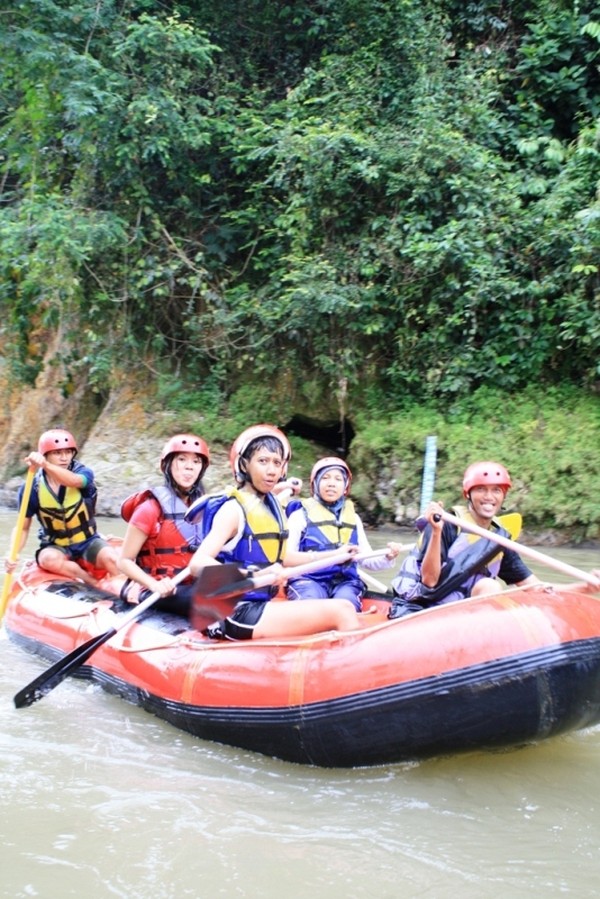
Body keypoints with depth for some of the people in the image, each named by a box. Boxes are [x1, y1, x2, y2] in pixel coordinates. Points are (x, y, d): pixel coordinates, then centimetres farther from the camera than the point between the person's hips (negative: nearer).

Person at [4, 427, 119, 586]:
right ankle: (97, 585, -22)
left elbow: (74, 481, -37)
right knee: (48, 558, -34)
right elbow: (23, 527, -3)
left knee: (111, 558, -31)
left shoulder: (83, 473, -11)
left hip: (88, 542, 0)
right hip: (56, 546, 0)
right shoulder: (33, 488, -8)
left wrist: (45, 465, -57)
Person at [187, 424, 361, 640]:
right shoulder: (233, 509, -12)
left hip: (259, 605, 9)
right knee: (342, 611, -17)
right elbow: (198, 563, -25)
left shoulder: (273, 506, 12)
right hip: (236, 615, -9)